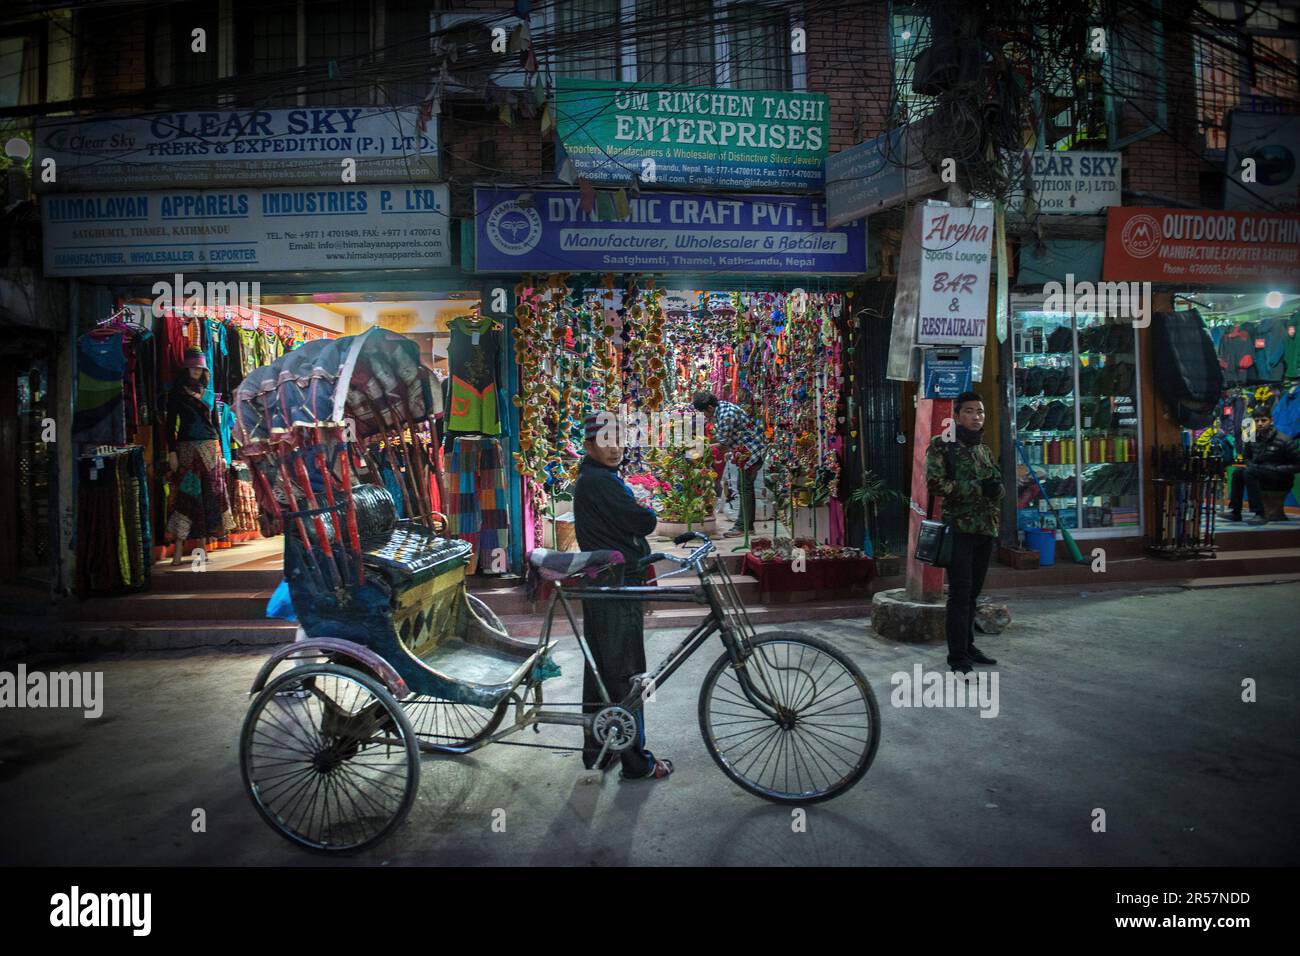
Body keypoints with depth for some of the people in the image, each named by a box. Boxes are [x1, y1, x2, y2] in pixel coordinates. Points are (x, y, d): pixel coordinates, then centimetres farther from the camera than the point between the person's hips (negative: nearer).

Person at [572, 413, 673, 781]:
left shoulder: (597, 478, 17)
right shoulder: (599, 481, -17)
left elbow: (629, 525, 17)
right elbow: (643, 523, -20)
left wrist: (640, 513, -3)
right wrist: (649, 510, 0)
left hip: (602, 586, 11)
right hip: (616, 586, -11)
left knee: (601, 669, 16)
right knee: (626, 674, -2)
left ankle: (596, 749, 28)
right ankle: (636, 761, 8)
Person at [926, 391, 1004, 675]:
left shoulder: (985, 450, 18)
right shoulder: (942, 445, -3)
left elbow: (1000, 488, 16)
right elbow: (935, 483, -15)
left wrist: (995, 488, -9)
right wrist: (978, 487, -16)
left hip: (987, 529, 6)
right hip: (960, 529, -6)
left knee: (974, 591, 13)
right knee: (960, 593, -6)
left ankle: (968, 645, 24)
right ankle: (958, 657, -2)